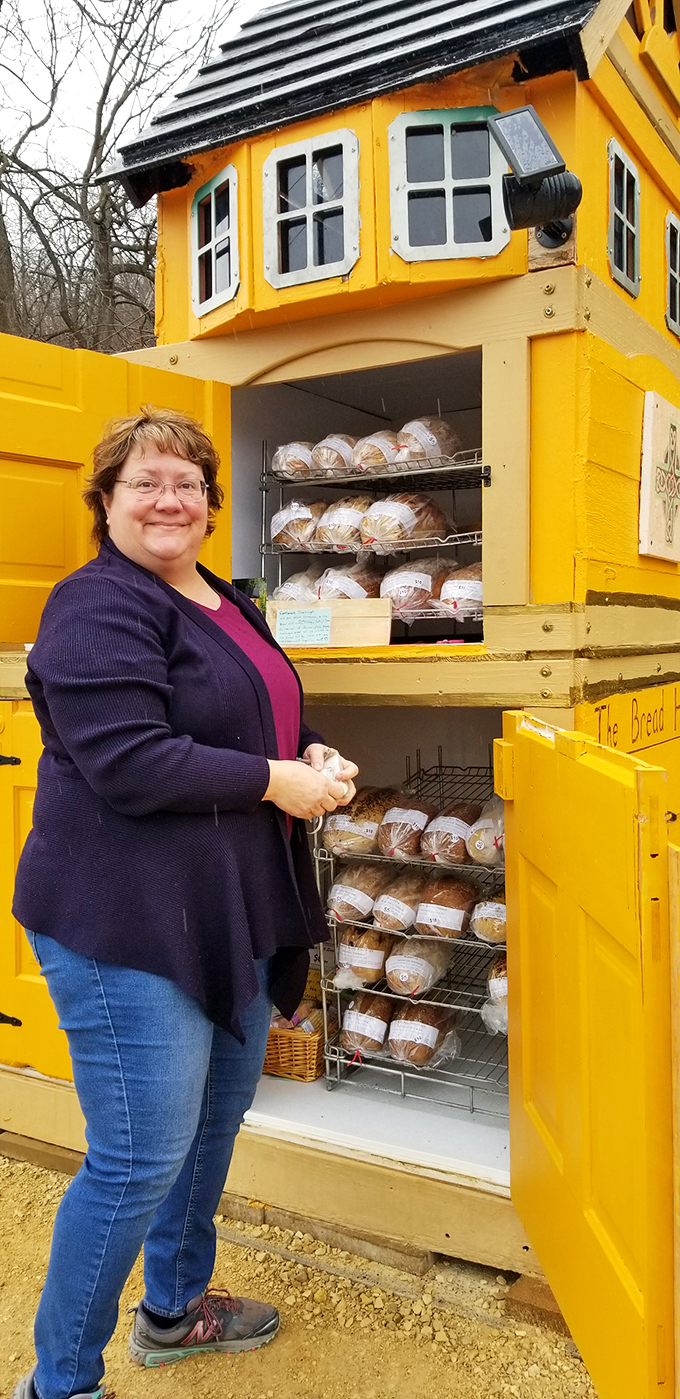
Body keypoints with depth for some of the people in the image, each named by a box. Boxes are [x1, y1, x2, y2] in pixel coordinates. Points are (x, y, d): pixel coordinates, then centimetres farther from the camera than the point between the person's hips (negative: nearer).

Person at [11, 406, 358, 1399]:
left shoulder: (225, 604, 13)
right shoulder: (99, 607, -15)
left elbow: (259, 722, 22)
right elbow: (127, 761, -25)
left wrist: (312, 756, 0)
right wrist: (277, 781, -19)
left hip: (233, 912, 10)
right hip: (126, 924, -9)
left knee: (219, 1111, 22)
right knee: (141, 1159, 1)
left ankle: (175, 1307, 46)